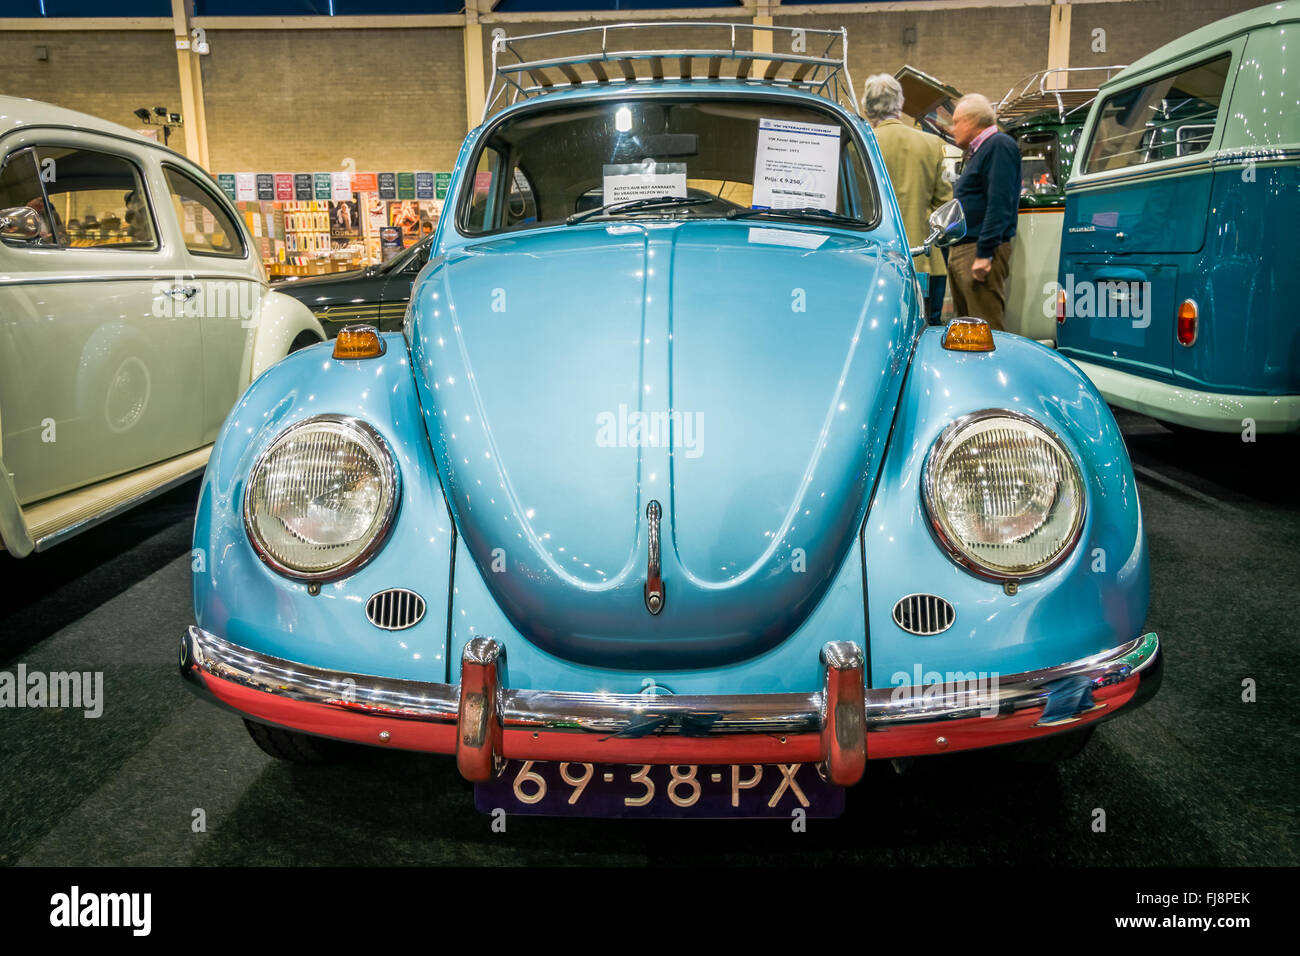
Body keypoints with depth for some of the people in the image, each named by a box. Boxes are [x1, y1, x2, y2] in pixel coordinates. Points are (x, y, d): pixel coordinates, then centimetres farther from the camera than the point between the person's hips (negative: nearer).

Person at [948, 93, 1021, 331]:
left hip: (980, 251, -10)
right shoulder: (975, 152, 24)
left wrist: (984, 253, -23)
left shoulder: (999, 146, -7)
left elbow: (999, 204, -17)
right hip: (959, 253, 10)